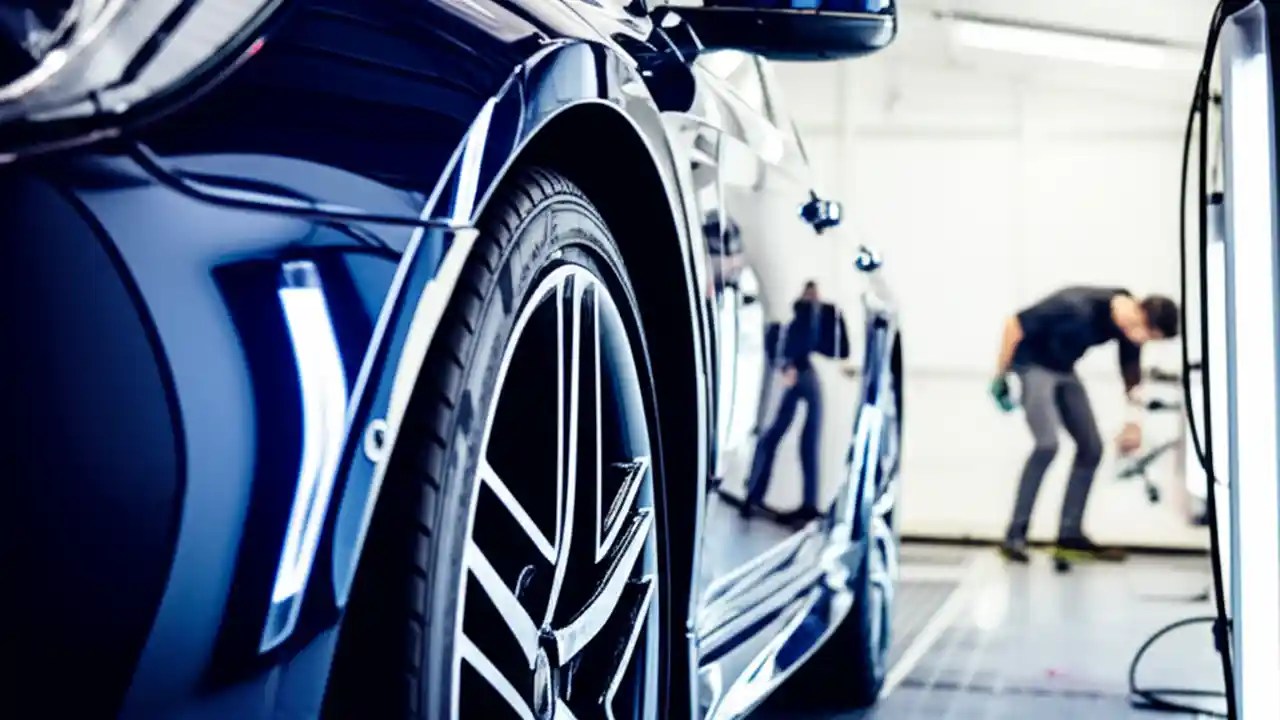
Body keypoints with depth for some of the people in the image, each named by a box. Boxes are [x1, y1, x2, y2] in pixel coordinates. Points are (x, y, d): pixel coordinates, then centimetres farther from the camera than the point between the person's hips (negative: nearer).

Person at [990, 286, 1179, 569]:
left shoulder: (1129, 326, -11)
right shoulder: (1077, 307, -33)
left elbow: (1130, 366, 10)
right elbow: (1015, 325, -24)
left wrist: (1134, 419, 5)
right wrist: (1000, 377, -15)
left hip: (1064, 371, 8)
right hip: (1032, 365, -8)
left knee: (1091, 448, 2)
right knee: (1048, 444, -23)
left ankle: (1070, 535, 10)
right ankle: (1015, 535, -16)